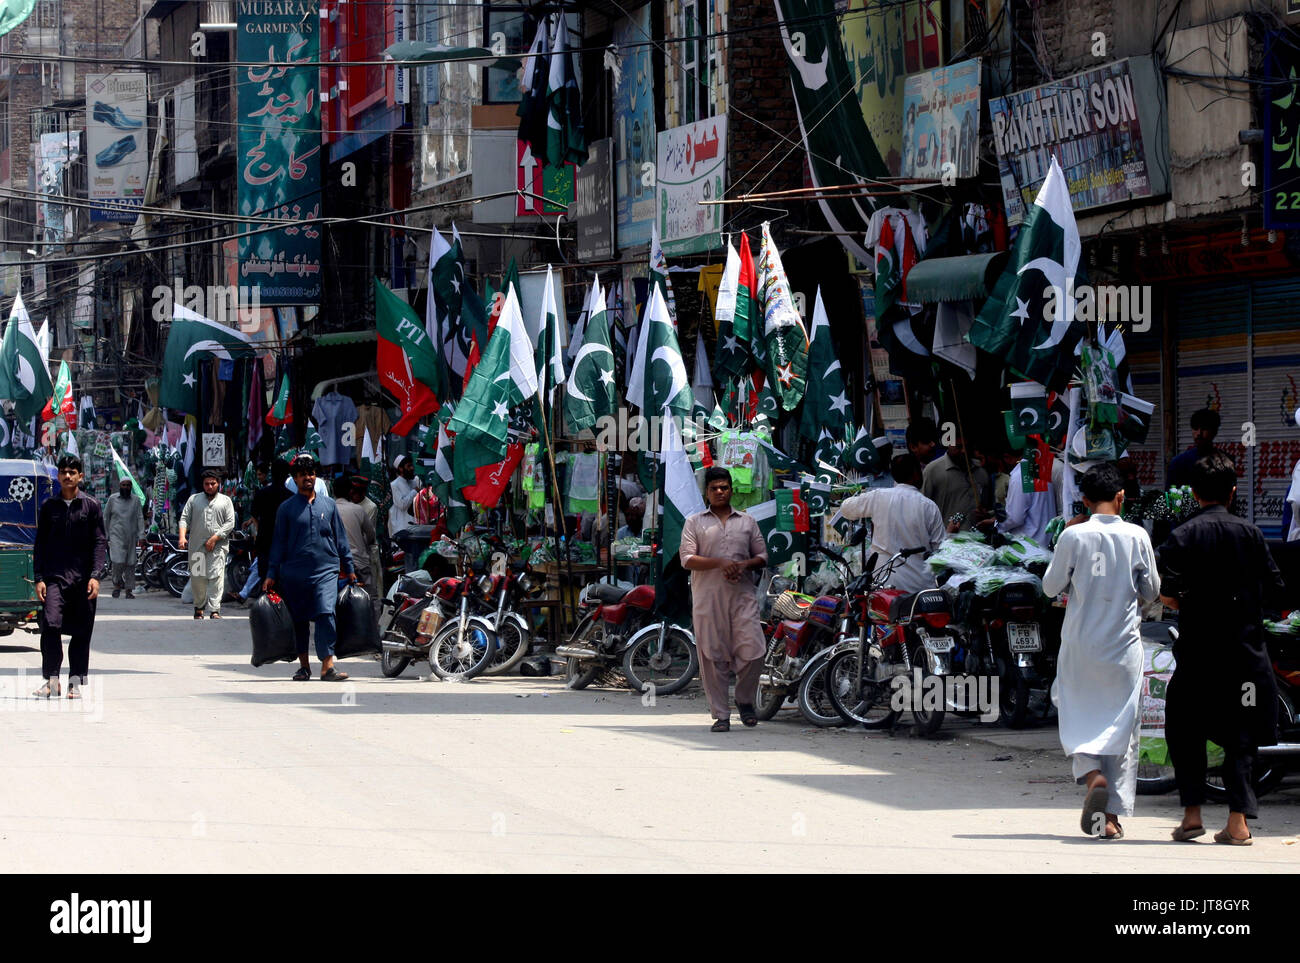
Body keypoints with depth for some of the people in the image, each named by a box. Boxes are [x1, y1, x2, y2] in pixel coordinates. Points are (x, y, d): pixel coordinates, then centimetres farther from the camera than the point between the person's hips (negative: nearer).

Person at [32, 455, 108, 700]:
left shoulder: (91, 506, 4)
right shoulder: (49, 507, 9)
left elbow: (100, 542, 2)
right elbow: (40, 544, 11)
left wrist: (95, 576, -8)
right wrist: (39, 578, 2)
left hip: (83, 578, 0)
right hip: (55, 576, 0)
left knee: (81, 632, 2)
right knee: (50, 624, -16)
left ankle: (75, 682, 11)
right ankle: (51, 680, -9)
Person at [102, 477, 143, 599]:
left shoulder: (135, 500, 7)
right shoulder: (112, 499, 5)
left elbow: (140, 518, 6)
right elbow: (106, 517, 13)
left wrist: (141, 534, -4)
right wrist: (106, 533, 11)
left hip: (131, 537, 2)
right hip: (116, 535, -2)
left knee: (130, 563, 2)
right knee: (118, 561, -16)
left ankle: (129, 590, 9)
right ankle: (117, 584, 5)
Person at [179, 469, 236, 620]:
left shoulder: (225, 501, 11)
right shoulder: (193, 499, 15)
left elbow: (230, 523, 3)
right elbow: (184, 518, 8)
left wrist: (214, 539, -8)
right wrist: (182, 536, -11)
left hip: (217, 546, -2)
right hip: (196, 546, 2)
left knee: (216, 577, -14)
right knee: (197, 578, 3)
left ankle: (214, 610, -17)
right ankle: (199, 607, 22)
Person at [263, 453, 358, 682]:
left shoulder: (328, 504, 11)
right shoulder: (287, 508, 6)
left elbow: (340, 538, 16)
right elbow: (279, 542, 8)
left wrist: (349, 569, 15)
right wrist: (271, 575, 4)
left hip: (326, 570, 0)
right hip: (295, 573, 0)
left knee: (326, 614, -16)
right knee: (299, 620, 7)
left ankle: (327, 666, -21)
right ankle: (304, 665, 20)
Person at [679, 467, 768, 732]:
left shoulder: (747, 521, 16)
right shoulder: (695, 522, 9)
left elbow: (762, 556, 16)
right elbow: (687, 559, -1)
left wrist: (745, 564, -6)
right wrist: (720, 563, -14)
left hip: (742, 594, 1)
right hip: (707, 597, -1)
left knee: (752, 651, -9)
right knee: (713, 656, -3)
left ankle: (745, 700, 15)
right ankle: (720, 714, 3)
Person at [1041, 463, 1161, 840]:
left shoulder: (1073, 536, -7)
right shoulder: (1137, 536, -4)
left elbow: (1051, 587, 1)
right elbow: (1151, 591, 5)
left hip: (1080, 645, -1)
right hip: (1124, 643, 1)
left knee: (1078, 720, 11)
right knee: (1121, 725, 7)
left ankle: (1093, 776, -18)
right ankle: (1112, 815, 6)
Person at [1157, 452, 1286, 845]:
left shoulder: (1181, 537, -4)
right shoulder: (1250, 534, 0)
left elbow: (1166, 594, -13)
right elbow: (1275, 592, 0)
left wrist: (1190, 605, 8)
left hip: (1197, 649, -1)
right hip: (1246, 649, 1)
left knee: (1183, 729, 13)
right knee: (1241, 734, 6)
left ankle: (1192, 814, 6)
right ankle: (1238, 820, -1)